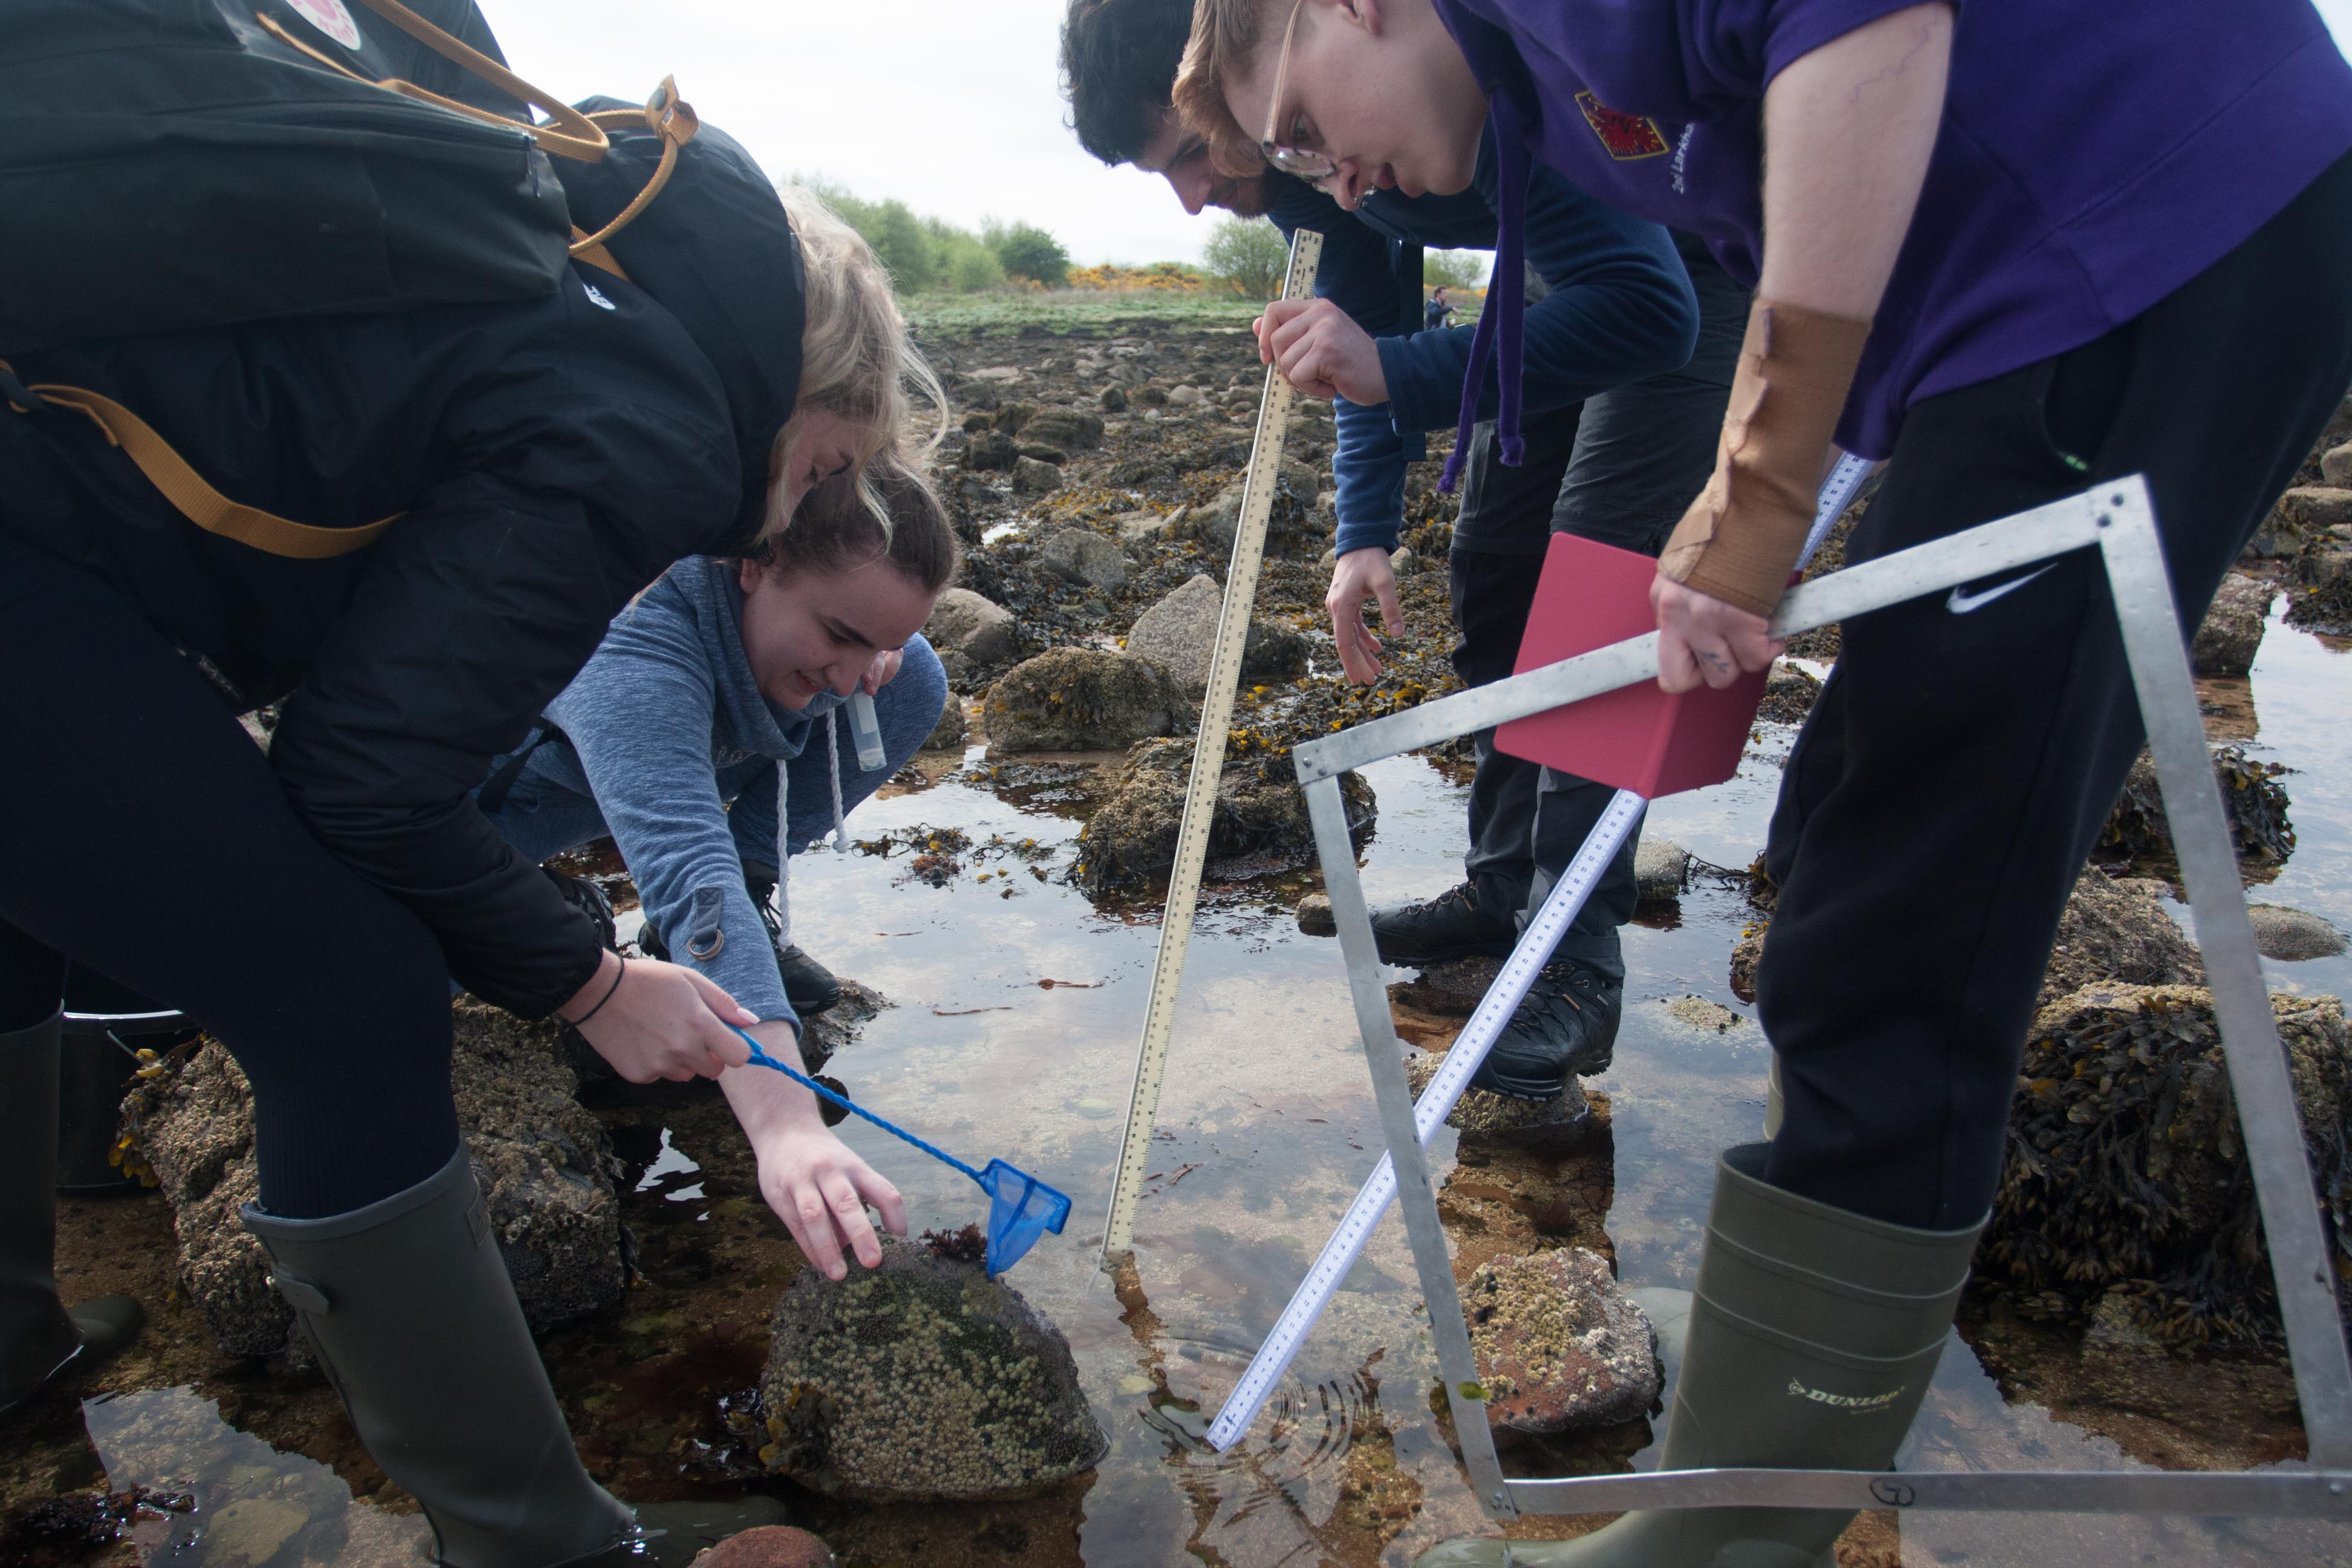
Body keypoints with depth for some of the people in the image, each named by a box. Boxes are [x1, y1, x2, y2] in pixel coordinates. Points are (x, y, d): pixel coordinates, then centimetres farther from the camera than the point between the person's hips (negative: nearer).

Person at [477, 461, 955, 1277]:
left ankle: (749, 895, -4)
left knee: (915, 685, -15)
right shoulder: (632, 640, -44)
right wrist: (784, 1126, -66)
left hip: (694, 742, 4)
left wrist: (877, 652, -24)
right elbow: (686, 870, -57)